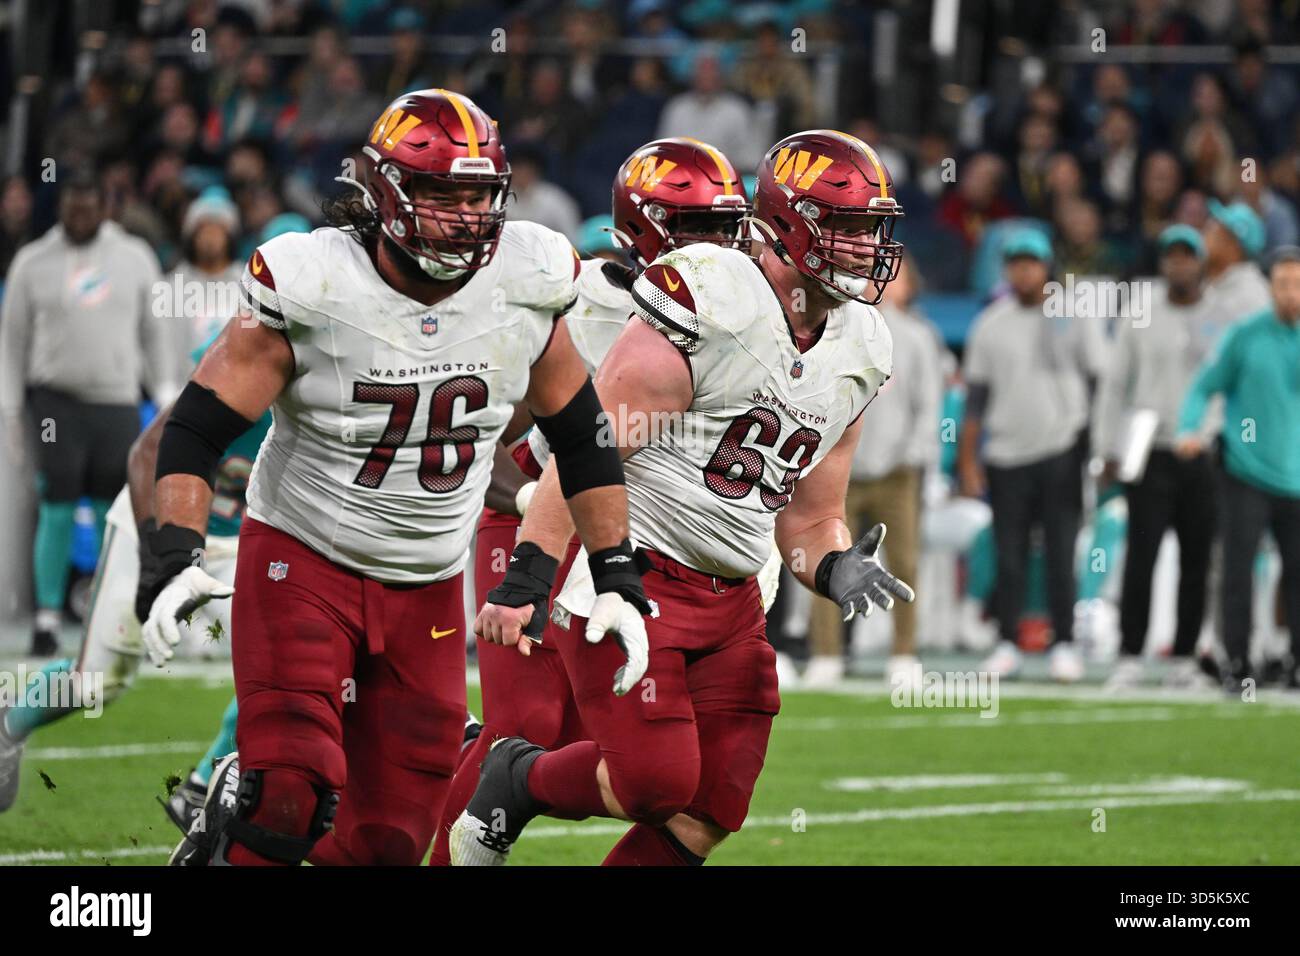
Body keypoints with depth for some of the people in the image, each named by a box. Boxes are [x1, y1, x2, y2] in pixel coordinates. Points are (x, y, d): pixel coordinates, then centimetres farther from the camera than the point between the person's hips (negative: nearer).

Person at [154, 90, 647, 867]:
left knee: (390, 838, 2)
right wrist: (173, 556, -26)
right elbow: (198, 428, -12)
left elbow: (581, 436, 8)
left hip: (428, 591, 4)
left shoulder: (527, 288, -6)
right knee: (291, 791, -23)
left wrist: (617, 576, 5)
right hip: (303, 565, -4)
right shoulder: (312, 287, -17)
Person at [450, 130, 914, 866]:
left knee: (708, 815, 0)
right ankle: (515, 781, 12)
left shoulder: (857, 353, 9)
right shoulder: (707, 306, -14)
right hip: (634, 576, -7)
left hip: (731, 604, 7)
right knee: (658, 782, -17)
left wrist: (836, 570, -7)